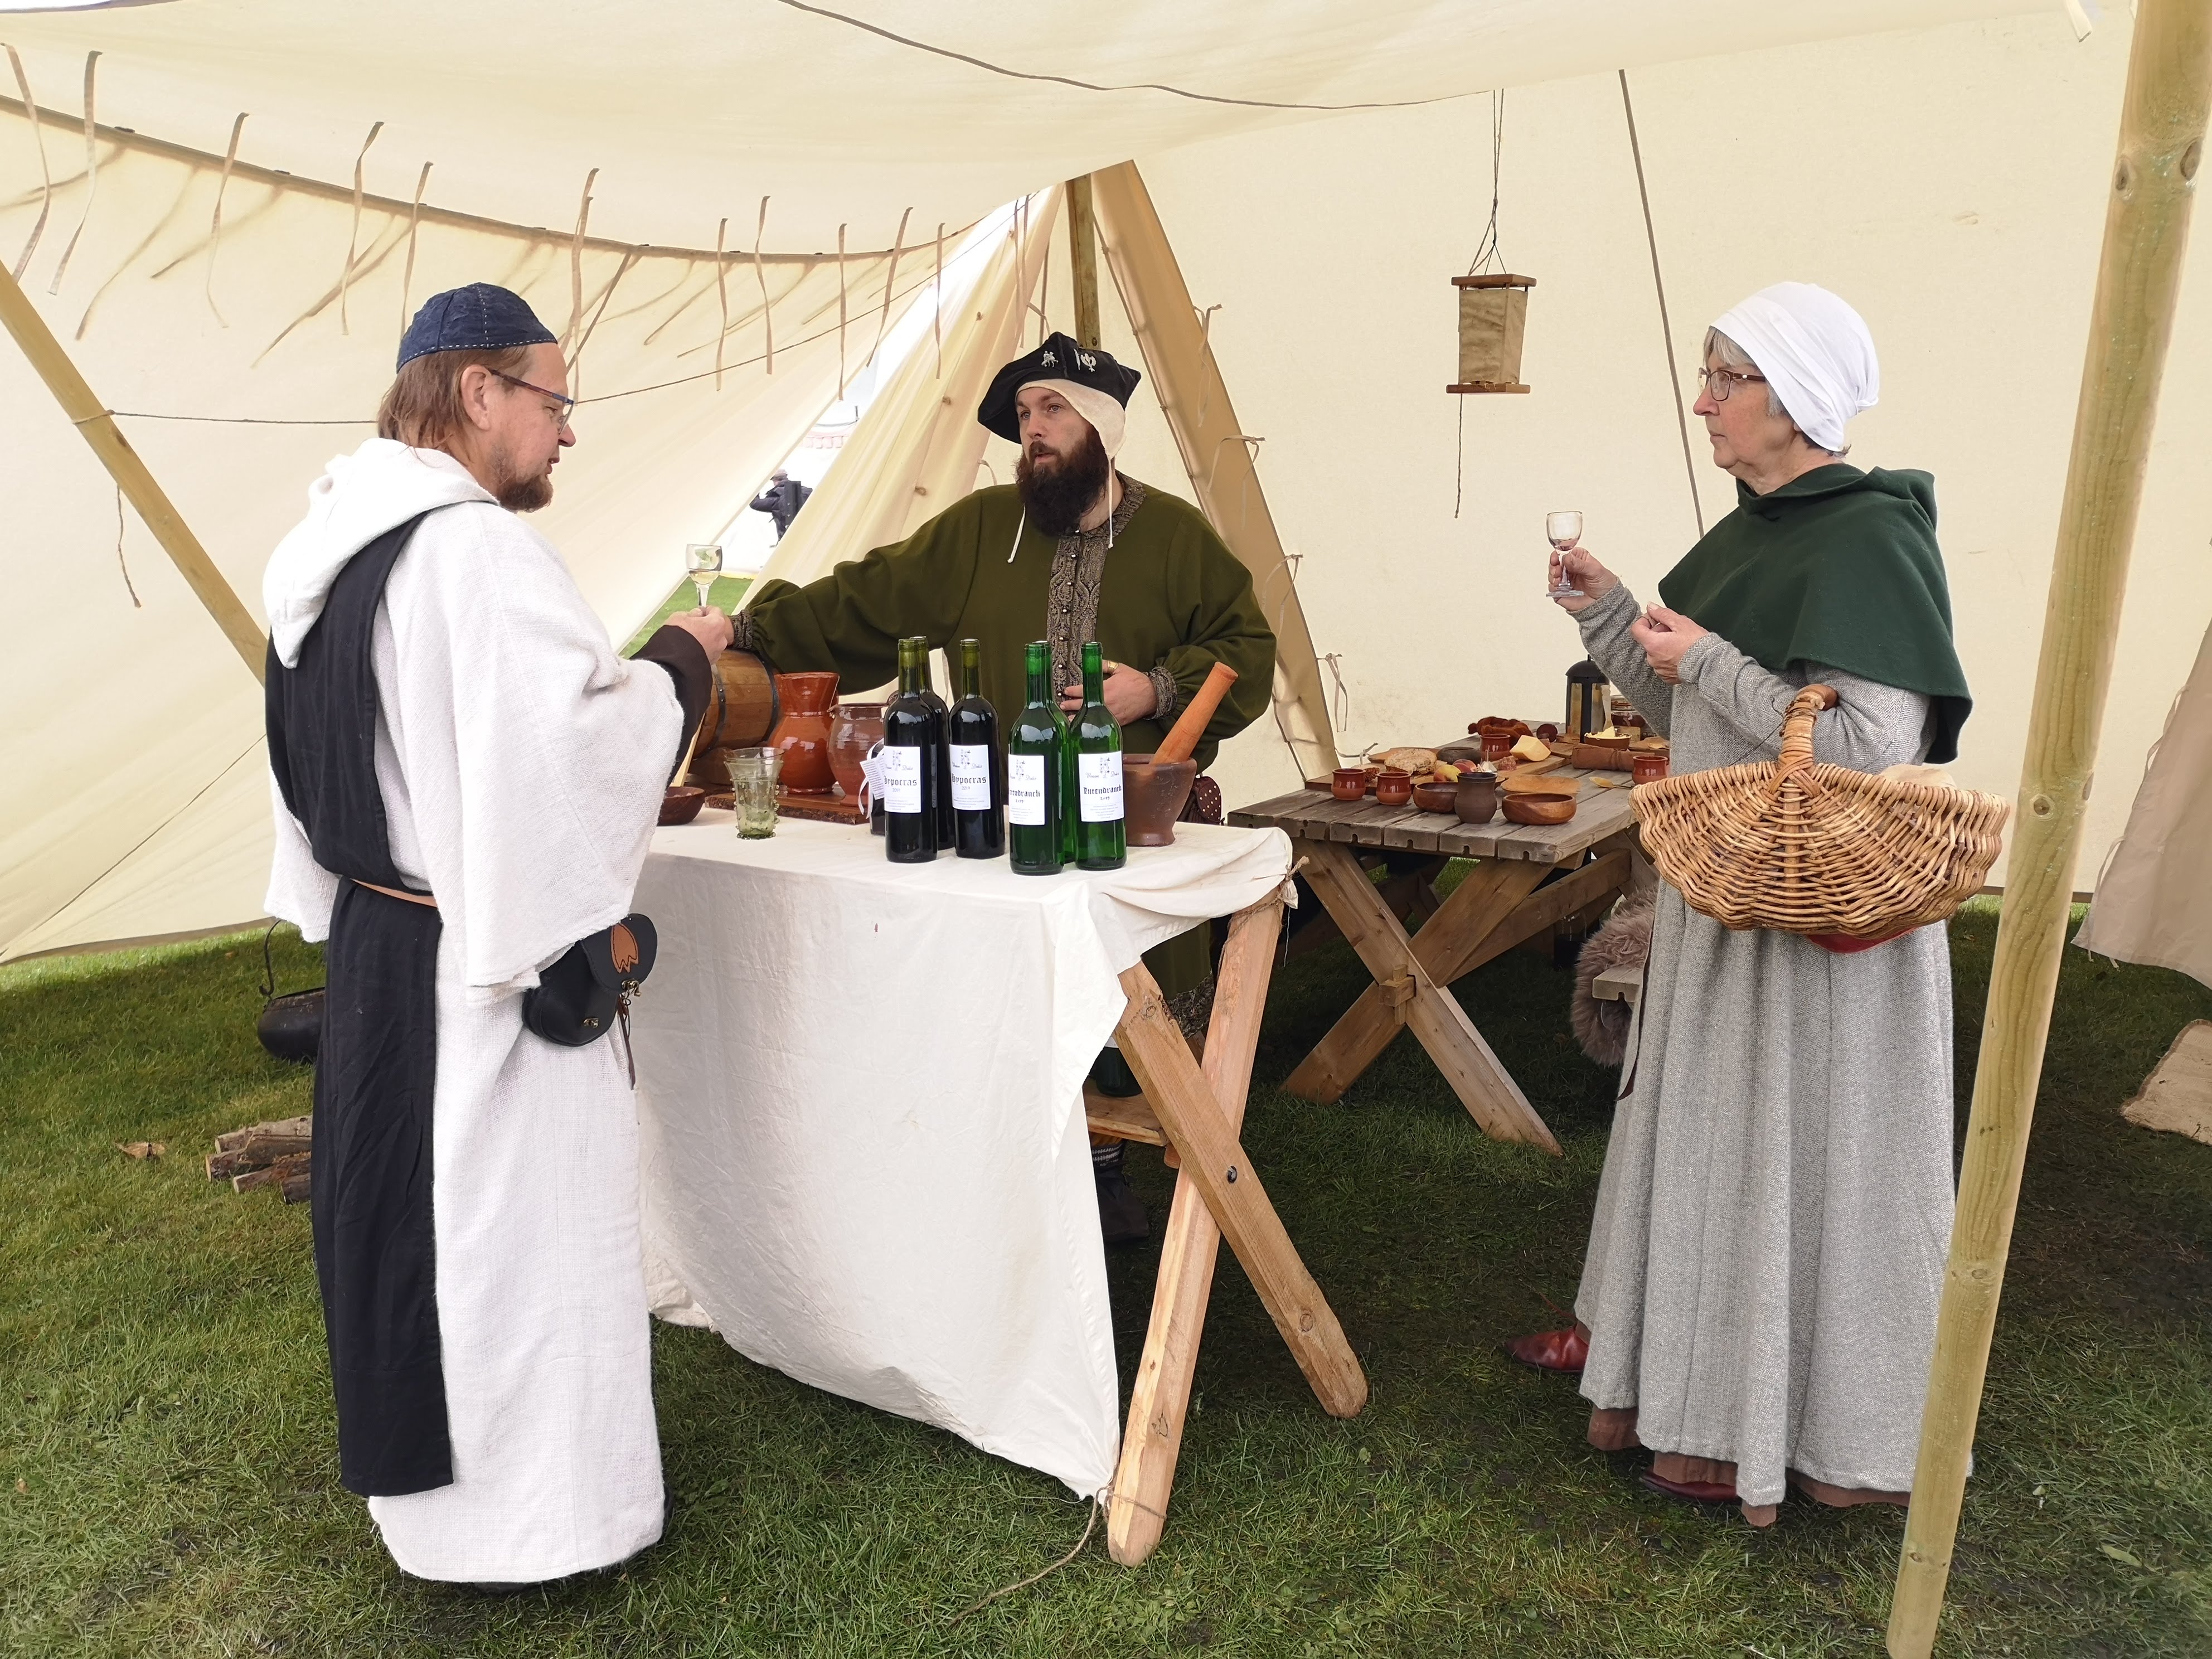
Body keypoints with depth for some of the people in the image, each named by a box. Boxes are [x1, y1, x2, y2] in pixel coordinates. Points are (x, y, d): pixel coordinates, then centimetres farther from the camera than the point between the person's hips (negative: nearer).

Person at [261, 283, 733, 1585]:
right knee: (514, 1210, 4)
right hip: (483, 957, -9)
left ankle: (419, 1463, 40)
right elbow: (584, 734, -26)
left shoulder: (338, 541, 9)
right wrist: (683, 656, -11)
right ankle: (529, 1510, 21)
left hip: (375, 935, 10)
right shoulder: (478, 548, -21)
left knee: (414, 1196, 21)